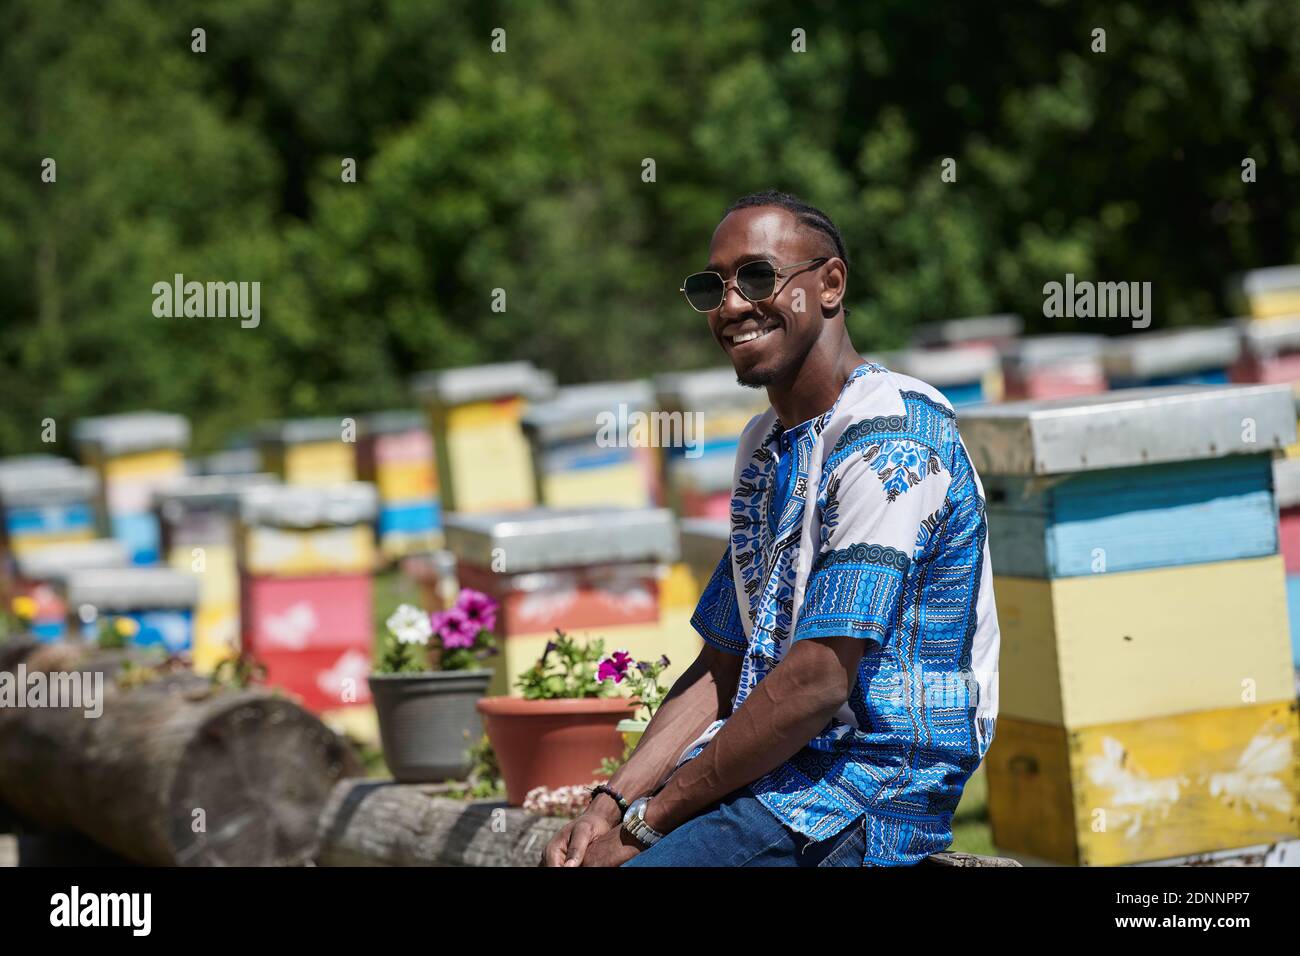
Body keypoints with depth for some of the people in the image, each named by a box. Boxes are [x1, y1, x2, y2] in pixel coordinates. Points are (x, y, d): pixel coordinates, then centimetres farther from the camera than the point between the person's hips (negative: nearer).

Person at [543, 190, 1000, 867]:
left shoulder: (890, 435, -13)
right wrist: (612, 803, 2)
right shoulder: (763, 449, 17)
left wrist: (646, 822, -15)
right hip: (767, 773, 8)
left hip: (864, 795, -8)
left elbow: (818, 683, -19)